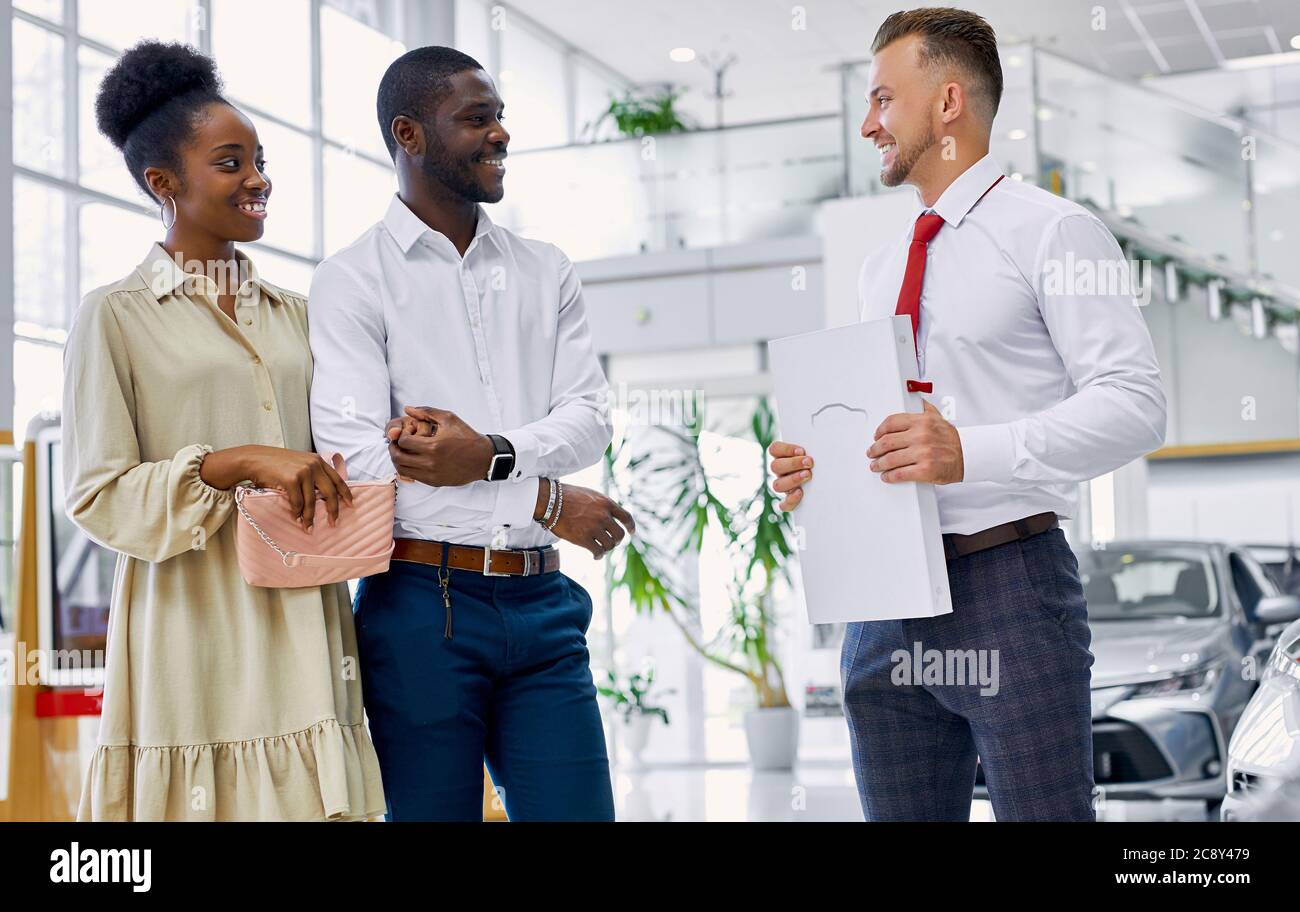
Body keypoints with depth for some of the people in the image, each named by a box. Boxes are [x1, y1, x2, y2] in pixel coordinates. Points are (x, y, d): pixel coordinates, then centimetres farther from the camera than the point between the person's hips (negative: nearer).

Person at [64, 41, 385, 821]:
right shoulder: (118, 317, 1)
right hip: (195, 632, -4)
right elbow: (98, 497, -5)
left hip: (303, 629, 4)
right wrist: (237, 463, -18)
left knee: (311, 797, 2)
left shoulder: (293, 314, 15)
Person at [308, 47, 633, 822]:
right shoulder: (354, 281, -1)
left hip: (541, 606, 4)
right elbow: (355, 458, -13)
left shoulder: (546, 272, 14)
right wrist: (546, 501, -11)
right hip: (422, 603, -4)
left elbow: (590, 421, 4)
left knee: (577, 809, 2)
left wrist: (489, 455, -17)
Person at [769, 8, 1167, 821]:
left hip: (1009, 585, -6)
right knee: (900, 813, 8)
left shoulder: (1050, 230, -2)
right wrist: (814, 471, 3)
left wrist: (971, 451, -24)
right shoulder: (882, 269, 20)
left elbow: (1135, 404, -13)